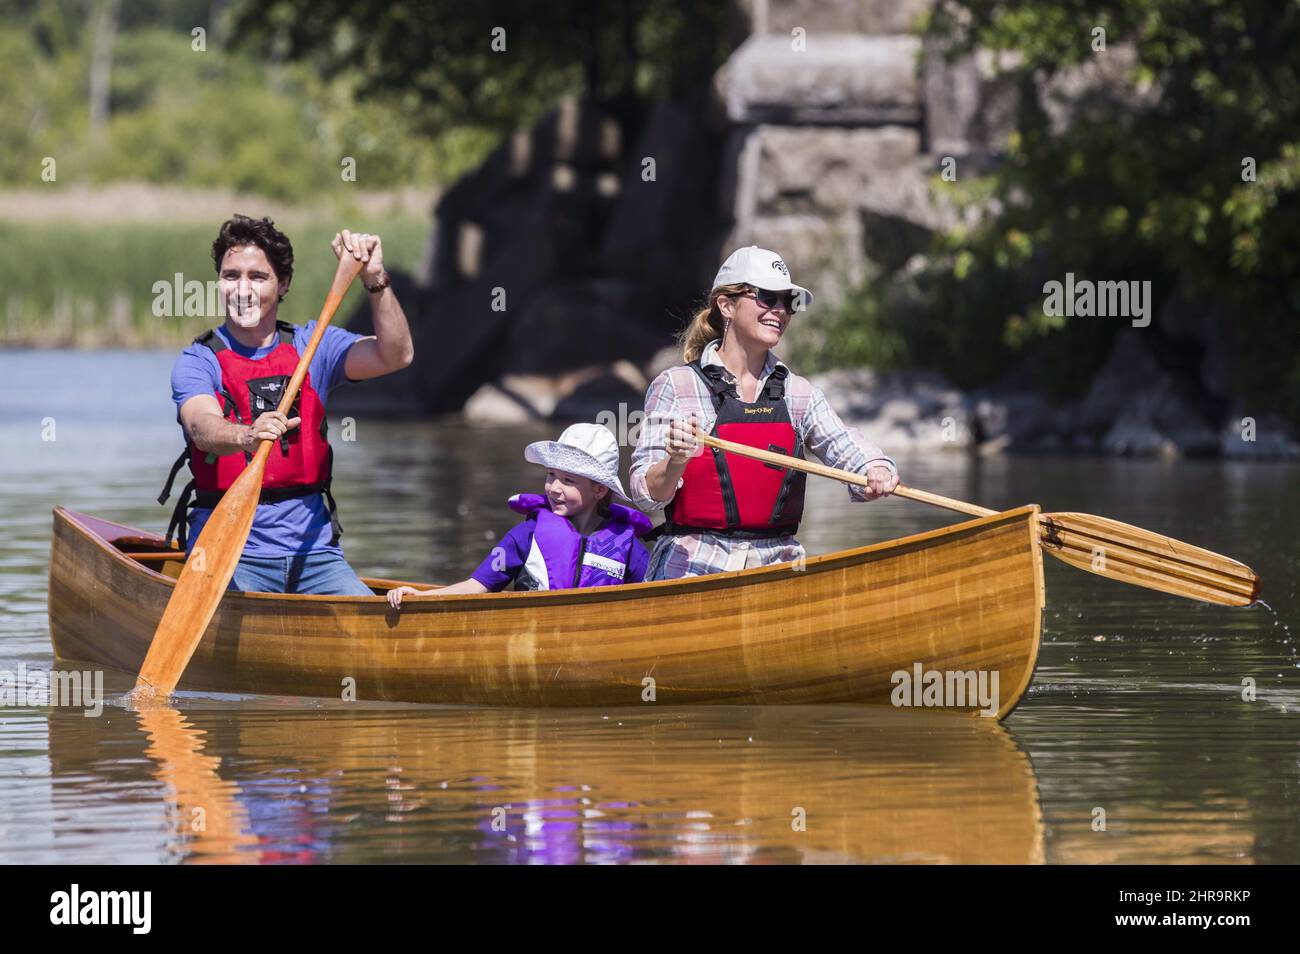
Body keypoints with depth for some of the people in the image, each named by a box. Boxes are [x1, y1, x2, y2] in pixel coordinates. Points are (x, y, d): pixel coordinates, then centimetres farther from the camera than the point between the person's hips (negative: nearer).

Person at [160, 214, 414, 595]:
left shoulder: (312, 346, 10)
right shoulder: (197, 362, 1)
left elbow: (396, 356, -6)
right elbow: (202, 427, -21)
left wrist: (375, 279, -19)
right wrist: (247, 436, -43)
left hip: (312, 549, 3)